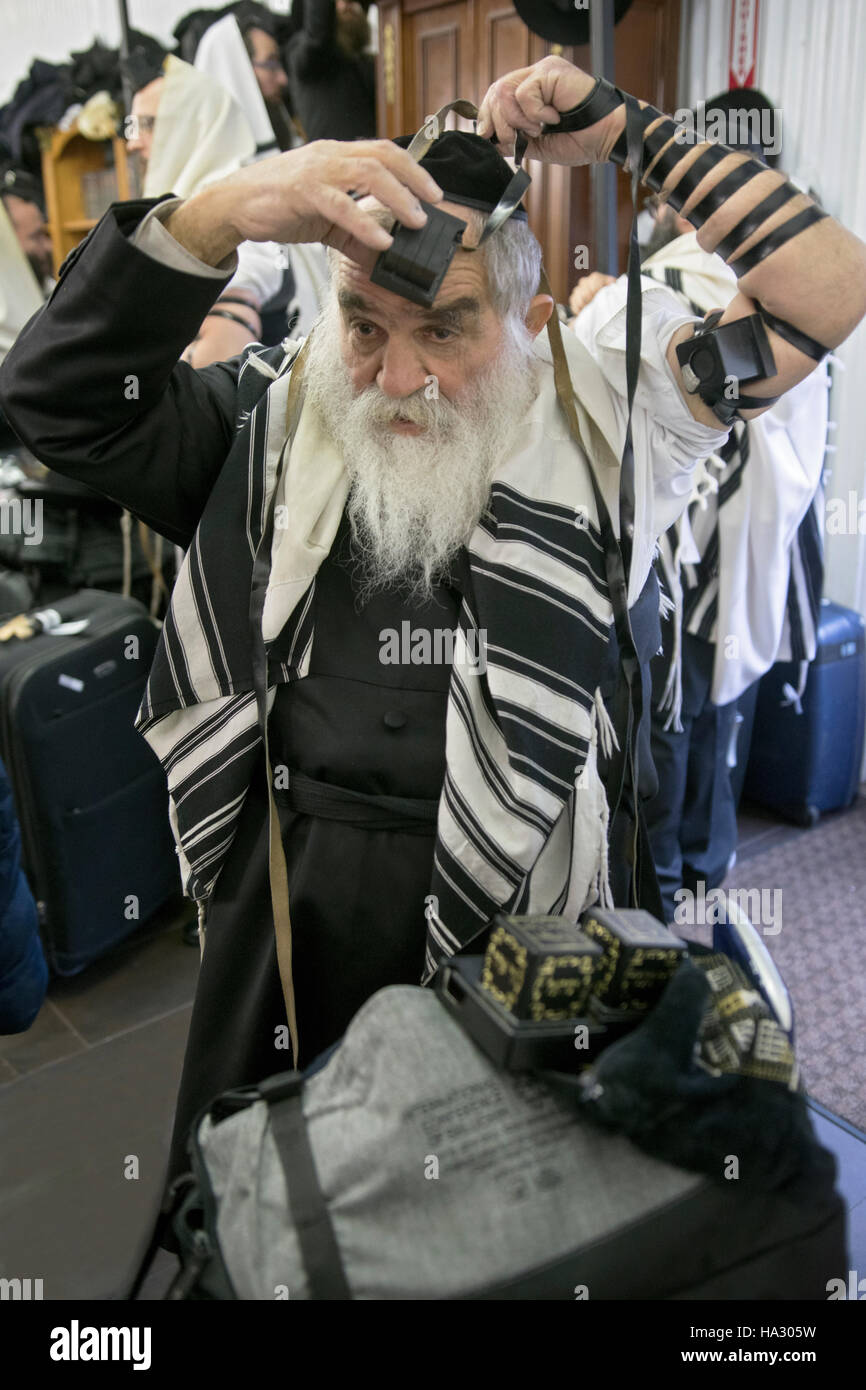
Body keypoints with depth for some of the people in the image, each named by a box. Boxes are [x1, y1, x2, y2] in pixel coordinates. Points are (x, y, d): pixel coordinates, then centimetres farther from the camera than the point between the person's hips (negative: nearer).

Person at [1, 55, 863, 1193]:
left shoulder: (594, 415, -5)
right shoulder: (273, 425, -3)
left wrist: (627, 133, -13)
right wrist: (220, 218, -26)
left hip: (522, 896, -1)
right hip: (294, 903, 2)